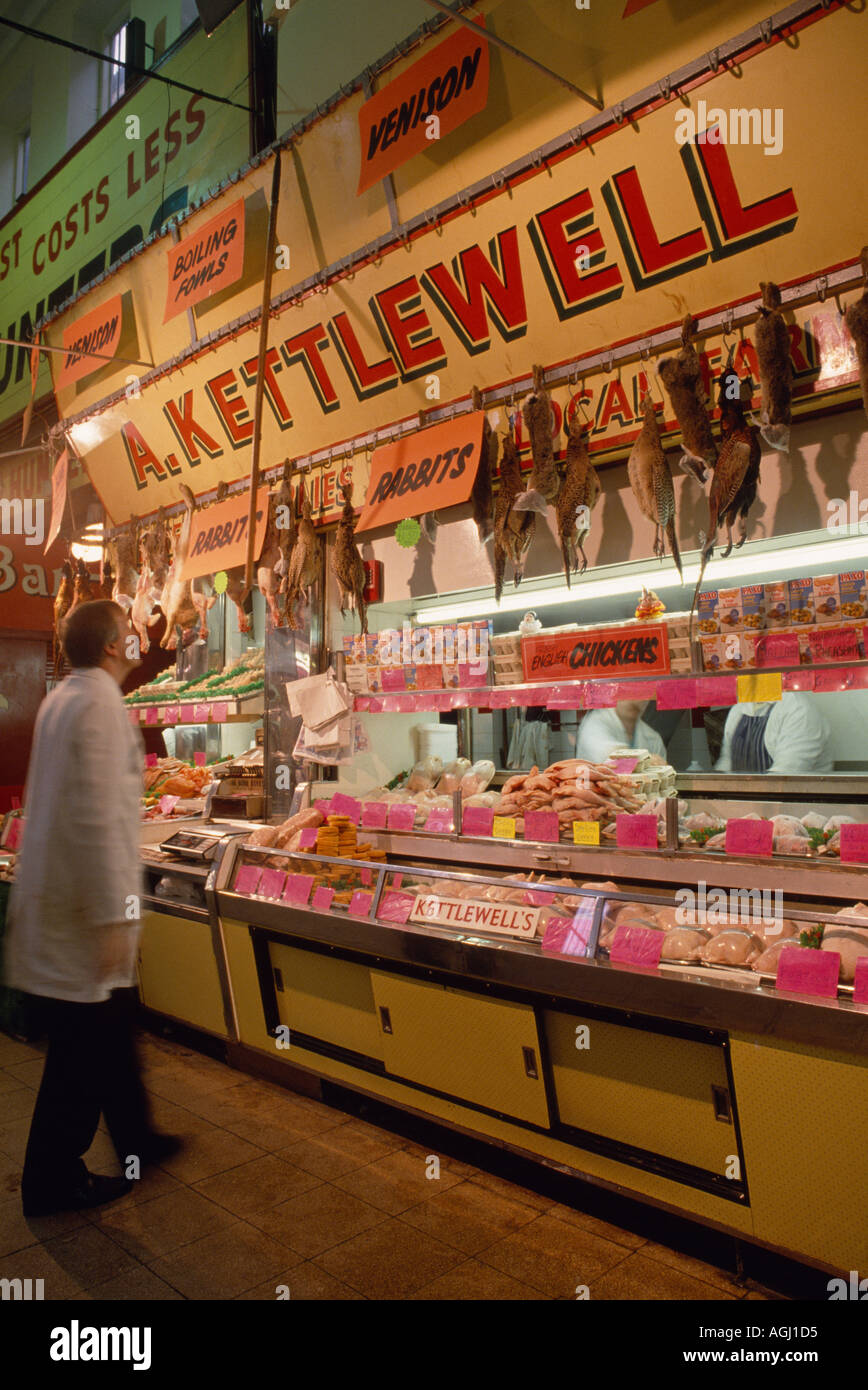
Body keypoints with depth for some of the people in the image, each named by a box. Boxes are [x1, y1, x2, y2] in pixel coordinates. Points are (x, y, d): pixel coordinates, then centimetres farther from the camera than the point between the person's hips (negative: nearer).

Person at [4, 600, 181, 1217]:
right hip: (81, 910, -10)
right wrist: (112, 918, -23)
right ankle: (54, 1181, 22)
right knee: (84, 1049, 6)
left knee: (111, 1029, 21)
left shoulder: (62, 698, 9)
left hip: (56, 898, 10)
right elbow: (97, 820, -25)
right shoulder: (102, 705, -21)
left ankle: (135, 1139, 38)